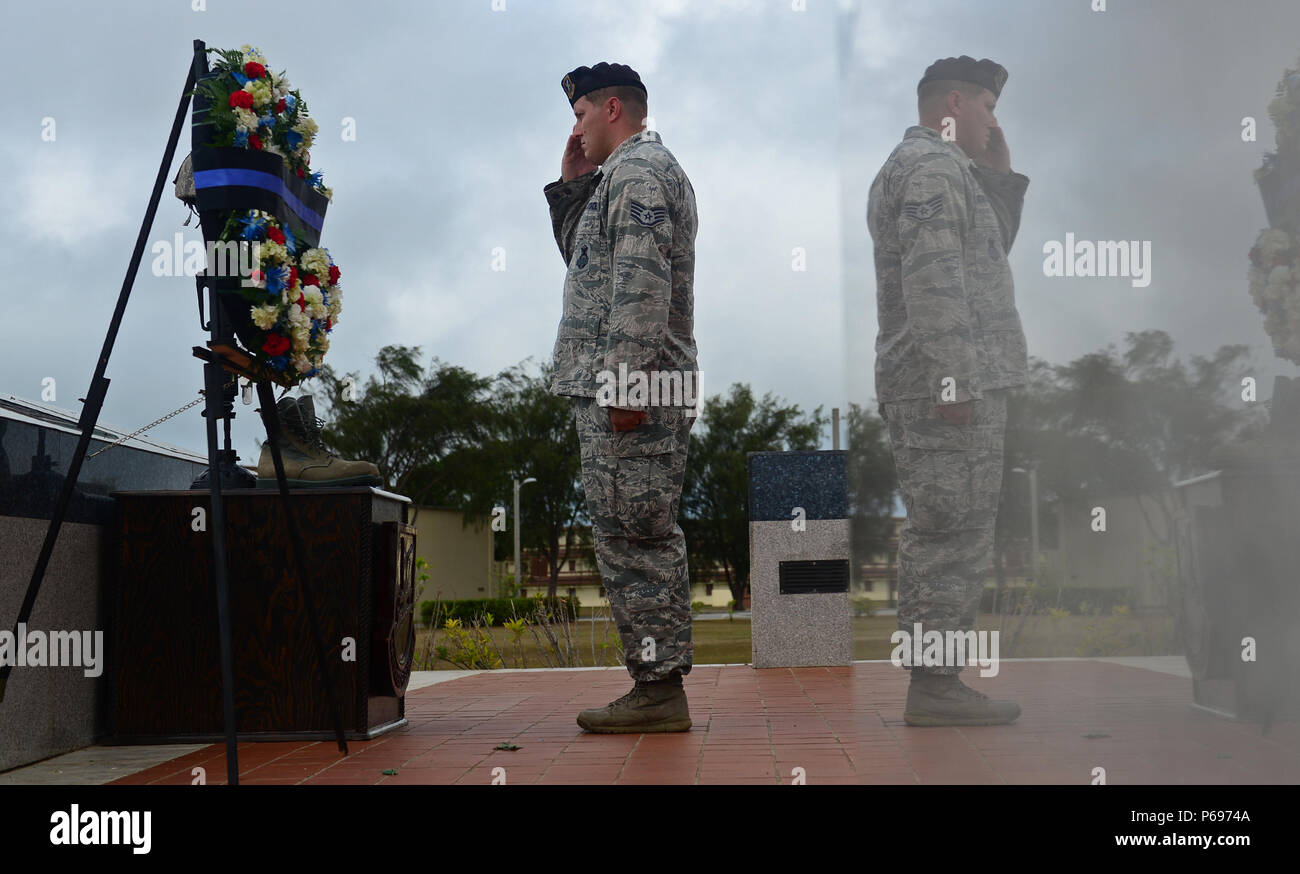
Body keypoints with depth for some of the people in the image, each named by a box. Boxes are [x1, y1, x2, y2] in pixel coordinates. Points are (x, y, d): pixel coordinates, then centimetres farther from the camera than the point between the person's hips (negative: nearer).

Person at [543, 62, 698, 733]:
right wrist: (571, 186, 23)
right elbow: (585, 259, 33)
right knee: (646, 541, 11)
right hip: (638, 392, 11)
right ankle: (660, 686, 16)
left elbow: (641, 282, -20)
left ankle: (658, 689, -5)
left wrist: (626, 381, -25)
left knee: (631, 542, -9)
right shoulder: (643, 170, 26)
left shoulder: (636, 170, -8)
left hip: (626, 391, -11)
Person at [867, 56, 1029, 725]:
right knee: (953, 536, -9)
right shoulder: (935, 166, -8)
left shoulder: (911, 165, 25)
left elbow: (987, 255, 30)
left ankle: (933, 680, 16)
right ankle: (934, 686, -6)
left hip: (922, 390, 11)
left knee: (939, 537, 11)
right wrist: (955, 378, -23)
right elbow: (934, 279, -19)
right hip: (950, 384, -11)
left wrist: (999, 176, 21)